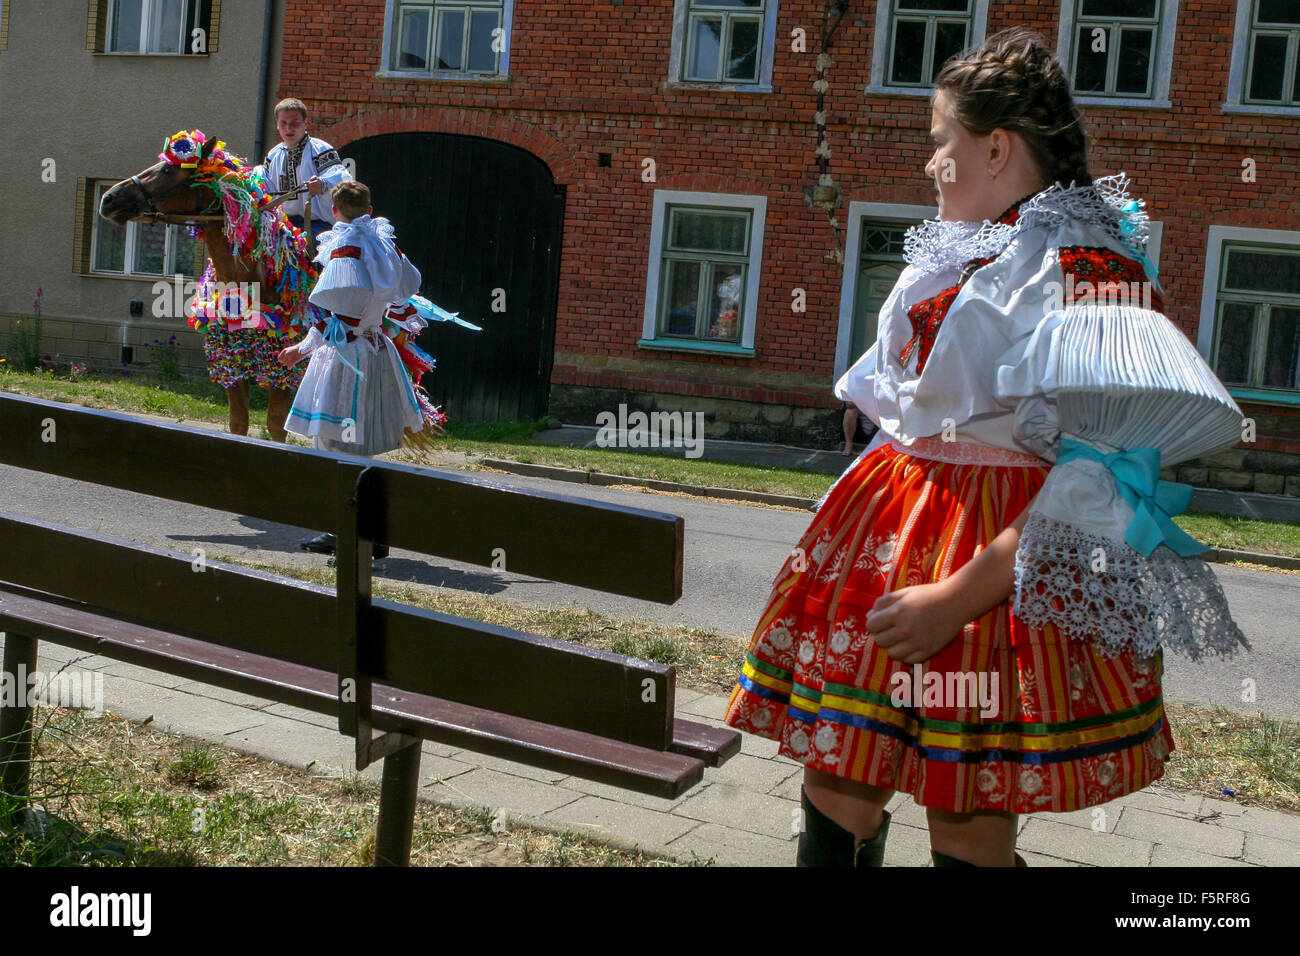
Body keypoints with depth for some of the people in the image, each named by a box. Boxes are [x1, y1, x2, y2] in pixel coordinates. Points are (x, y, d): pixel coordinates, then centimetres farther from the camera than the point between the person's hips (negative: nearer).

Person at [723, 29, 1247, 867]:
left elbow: (1100, 477, -21)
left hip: (1002, 575, -7)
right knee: (835, 784, 8)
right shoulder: (959, 256, 14)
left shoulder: (1085, 271, -12)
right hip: (898, 530, 8)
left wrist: (960, 595, -24)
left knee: (969, 829, 1)